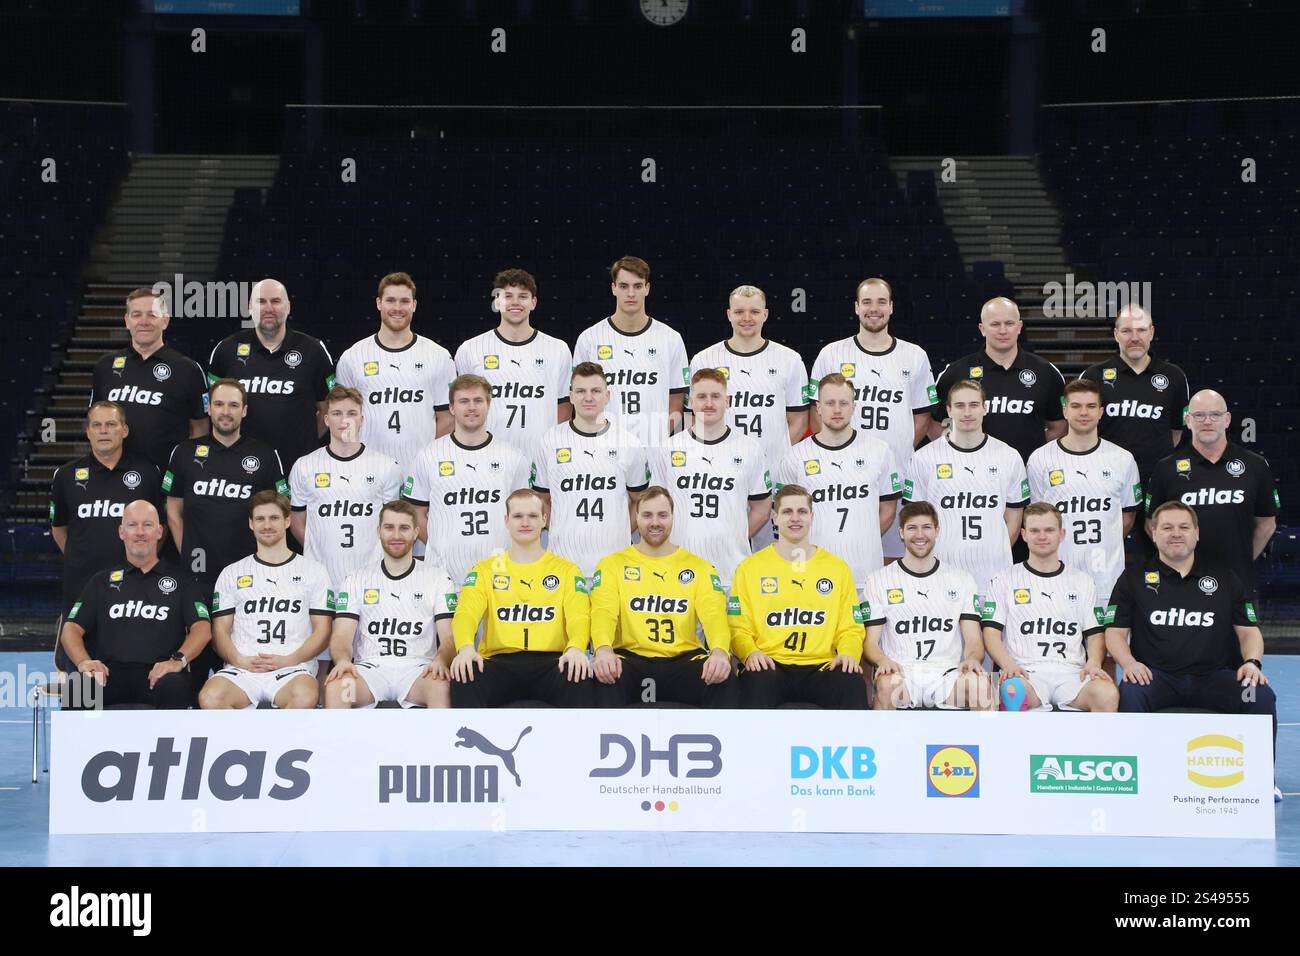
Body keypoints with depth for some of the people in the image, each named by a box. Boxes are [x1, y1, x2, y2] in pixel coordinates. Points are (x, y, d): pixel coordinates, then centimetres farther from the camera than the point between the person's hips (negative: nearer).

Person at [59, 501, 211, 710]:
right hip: (109, 672, 1)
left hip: (158, 673, -1)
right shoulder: (102, 581, 22)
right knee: (75, 687, -33)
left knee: (176, 687, -38)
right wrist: (84, 662, -9)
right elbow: (71, 629, 13)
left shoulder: (181, 580, 17)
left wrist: (178, 660, -16)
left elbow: (202, 628, 5)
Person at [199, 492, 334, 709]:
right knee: (209, 699, -33)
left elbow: (322, 631, 9)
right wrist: (240, 660, -7)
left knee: (305, 698, -37)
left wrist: (288, 660, -7)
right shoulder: (232, 573, 19)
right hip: (241, 668, 1)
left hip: (293, 667, -1)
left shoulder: (313, 571, 15)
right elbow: (220, 630, 13)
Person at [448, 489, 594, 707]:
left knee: (579, 677, -35)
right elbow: (467, 612, 1)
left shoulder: (567, 570, 17)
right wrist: (465, 646, -24)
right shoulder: (485, 570, 18)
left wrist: (576, 648, -25)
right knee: (463, 677, -34)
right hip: (499, 662, 0)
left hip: (550, 662, 0)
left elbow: (579, 616, 1)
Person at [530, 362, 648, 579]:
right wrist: (564, 533, -1)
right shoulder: (549, 442, 4)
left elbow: (638, 500, 12)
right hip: (563, 560, 0)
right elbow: (543, 500, 10)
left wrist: (619, 535, 2)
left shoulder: (630, 444, 4)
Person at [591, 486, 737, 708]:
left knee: (723, 680, -30)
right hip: (630, 658, -1)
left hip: (684, 659, 1)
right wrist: (603, 648, -31)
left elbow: (713, 614, -3)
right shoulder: (613, 564, 10)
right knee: (605, 676, -36)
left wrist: (720, 651, -28)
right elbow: (604, 612, -6)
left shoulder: (699, 567, 13)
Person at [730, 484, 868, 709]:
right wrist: (750, 653, -11)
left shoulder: (838, 568, 17)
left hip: (821, 667, 1)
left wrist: (847, 654, -7)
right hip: (770, 666, -1)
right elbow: (739, 628, 10)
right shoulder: (750, 568, 13)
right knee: (756, 682, -39)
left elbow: (850, 628, 15)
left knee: (852, 684, -34)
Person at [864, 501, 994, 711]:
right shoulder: (880, 580, 12)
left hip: (947, 673, 1)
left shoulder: (962, 579, 17)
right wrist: (883, 661, -17)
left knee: (981, 683, -33)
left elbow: (974, 640, 12)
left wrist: (972, 659, -13)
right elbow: (871, 642, 7)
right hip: (901, 673, -1)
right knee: (887, 684, -38)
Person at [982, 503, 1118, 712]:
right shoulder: (1005, 580, 16)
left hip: (1071, 672, 2)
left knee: (1107, 694, -33)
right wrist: (1008, 664, -12)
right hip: (1025, 673, -2)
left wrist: (1093, 663, -3)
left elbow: (1096, 634, 19)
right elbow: (991, 633, 8)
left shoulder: (1082, 581, 23)